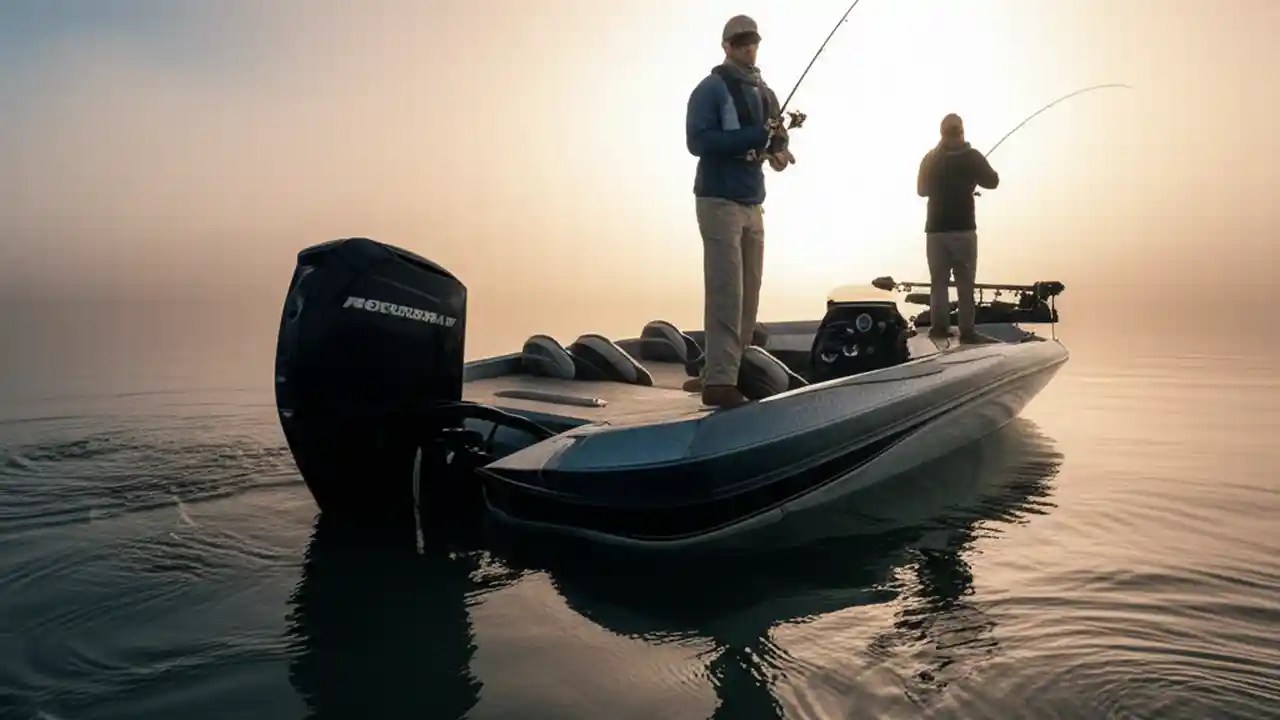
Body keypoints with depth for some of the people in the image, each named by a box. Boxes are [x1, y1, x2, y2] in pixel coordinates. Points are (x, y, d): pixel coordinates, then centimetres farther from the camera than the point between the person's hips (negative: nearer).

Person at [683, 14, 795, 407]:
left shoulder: (766, 93, 19)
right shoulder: (711, 88, -5)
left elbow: (777, 136, 23)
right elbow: (697, 141, -17)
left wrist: (780, 150, -2)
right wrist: (755, 136, -23)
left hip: (753, 203, 8)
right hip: (719, 201, -8)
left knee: (748, 294, 6)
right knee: (726, 293, -14)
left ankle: (719, 371, 12)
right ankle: (719, 380, -13)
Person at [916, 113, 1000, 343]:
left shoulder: (930, 158, 6)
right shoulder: (971, 156, -5)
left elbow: (921, 190, 18)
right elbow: (992, 182, 6)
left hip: (935, 229, 4)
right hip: (963, 228, -3)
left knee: (938, 280, 9)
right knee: (965, 282, 0)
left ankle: (939, 326, 7)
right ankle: (967, 331, -1)